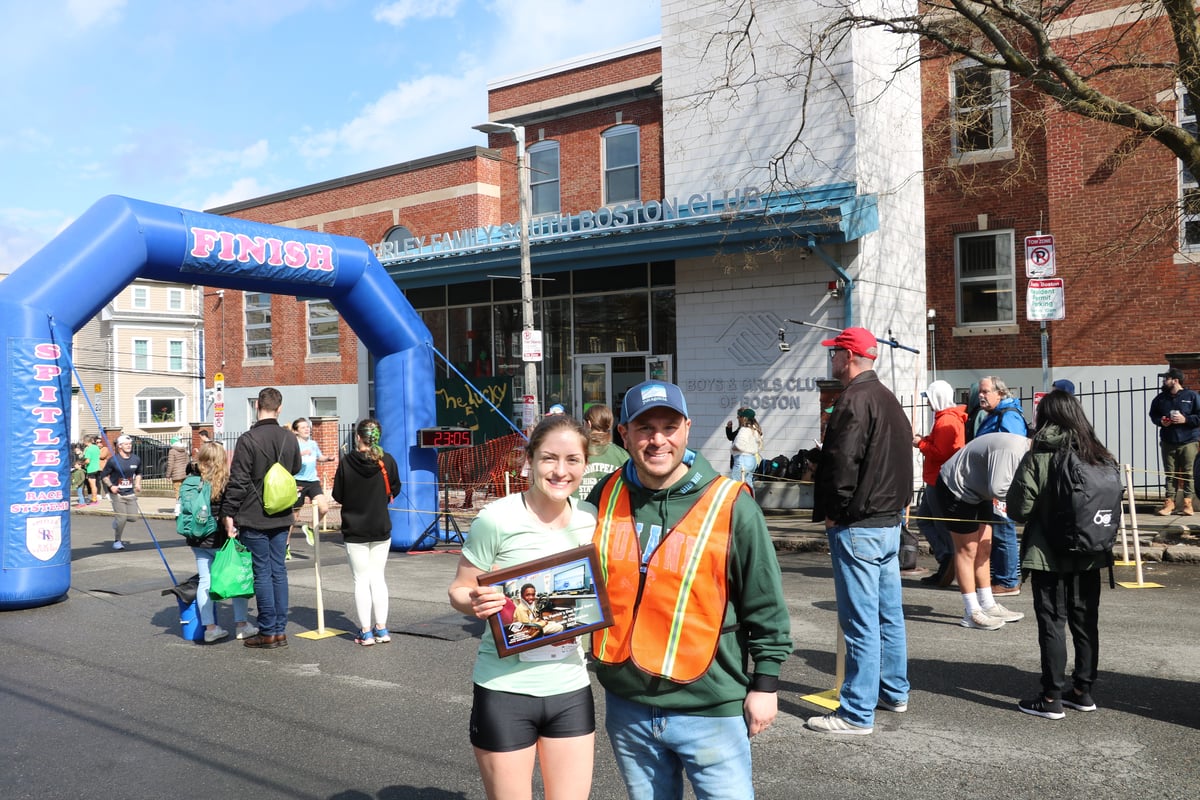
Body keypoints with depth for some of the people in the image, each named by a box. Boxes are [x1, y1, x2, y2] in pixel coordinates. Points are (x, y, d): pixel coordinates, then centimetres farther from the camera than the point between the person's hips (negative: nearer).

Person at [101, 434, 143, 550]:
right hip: (117, 493, -5)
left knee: (134, 517, -2)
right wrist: (111, 486, -13)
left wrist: (137, 484, 7)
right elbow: (103, 475, 0)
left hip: (130, 493, 5)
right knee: (121, 518, -9)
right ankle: (117, 541, 11)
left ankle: (117, 518, 30)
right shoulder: (113, 460, -10)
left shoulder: (136, 459, 4)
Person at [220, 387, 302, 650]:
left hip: (254, 519, -5)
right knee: (279, 571, 11)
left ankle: (268, 632, 7)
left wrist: (229, 513, -7)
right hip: (282, 518, 5)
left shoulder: (248, 440, -14)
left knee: (262, 573, 1)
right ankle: (280, 629, 15)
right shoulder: (290, 439, 4)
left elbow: (238, 481, -14)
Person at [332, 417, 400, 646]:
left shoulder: (346, 463, -13)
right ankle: (381, 628, 13)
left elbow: (337, 496, -5)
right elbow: (395, 490, 4)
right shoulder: (387, 461, -8)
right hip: (381, 530, 2)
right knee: (378, 577, 12)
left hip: (355, 531, -2)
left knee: (361, 580, 5)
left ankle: (366, 632, 6)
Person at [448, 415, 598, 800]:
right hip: (506, 690, -4)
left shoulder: (591, 518, -2)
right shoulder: (497, 519, -16)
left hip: (570, 688, 4)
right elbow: (459, 590, -6)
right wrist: (476, 602, -28)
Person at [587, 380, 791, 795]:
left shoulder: (730, 504, -11)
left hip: (709, 709, -4)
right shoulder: (606, 496, 1)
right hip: (626, 704, 4)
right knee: (648, 794, 20)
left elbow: (764, 603, -5)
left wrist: (765, 683, -3)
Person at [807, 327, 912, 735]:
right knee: (889, 613, 19)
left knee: (860, 621, -5)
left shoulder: (854, 400, -17)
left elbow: (841, 462, -23)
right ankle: (893, 692, 31)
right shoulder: (889, 399, 16)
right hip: (890, 521, 10)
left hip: (858, 528, -10)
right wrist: (895, 503, 17)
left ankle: (857, 713, 2)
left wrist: (831, 512, -11)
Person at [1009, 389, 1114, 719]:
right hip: (1090, 555, 5)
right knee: (1086, 621, 15)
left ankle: (1051, 699, 7)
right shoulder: (1102, 458, 0)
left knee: (1052, 623, 3)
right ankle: (1082, 691, 24)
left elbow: (1019, 509, -14)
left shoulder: (1036, 459, -14)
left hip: (1048, 555, -4)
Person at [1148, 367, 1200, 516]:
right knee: (1170, 474, 5)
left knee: (1188, 473, 1)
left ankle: (1188, 503, 9)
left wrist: (1186, 419, -16)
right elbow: (1153, 415, 19)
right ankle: (1169, 502, 7)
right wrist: (1160, 421, 0)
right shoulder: (1160, 398, 9)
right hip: (1168, 442, 3)